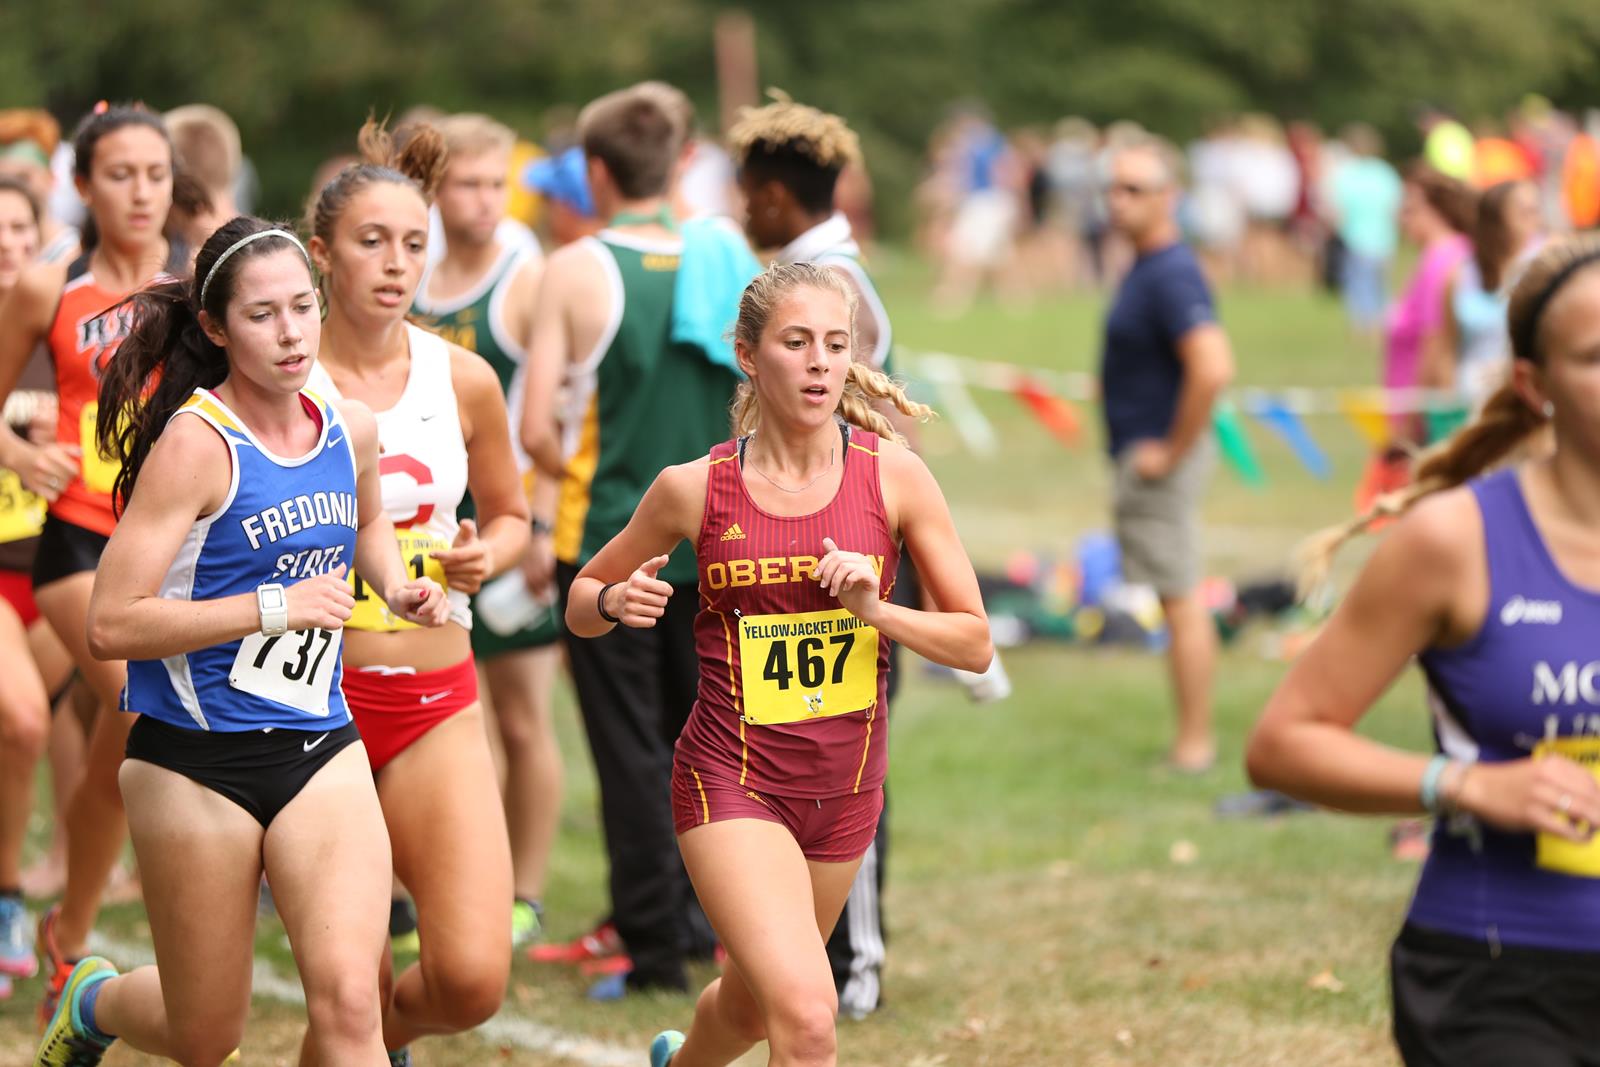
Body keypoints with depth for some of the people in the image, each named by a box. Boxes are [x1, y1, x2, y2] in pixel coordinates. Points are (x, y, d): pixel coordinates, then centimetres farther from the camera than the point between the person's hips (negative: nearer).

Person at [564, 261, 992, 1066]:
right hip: (730, 781, -3)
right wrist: (616, 602, -15)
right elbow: (581, 602, 7)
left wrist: (875, 608, -18)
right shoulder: (696, 488, -7)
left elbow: (974, 643, -2)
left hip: (844, 788, 3)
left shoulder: (893, 476, -6)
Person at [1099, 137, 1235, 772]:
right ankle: (1194, 738, 18)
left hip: (1158, 458, -10)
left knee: (1181, 601, -5)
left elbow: (1212, 367, -32)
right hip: (1141, 454, 10)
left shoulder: (1171, 274, -19)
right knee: (1181, 603, 13)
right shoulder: (1146, 267, 12)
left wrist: (1172, 451, -22)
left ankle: (1193, 744, -1)